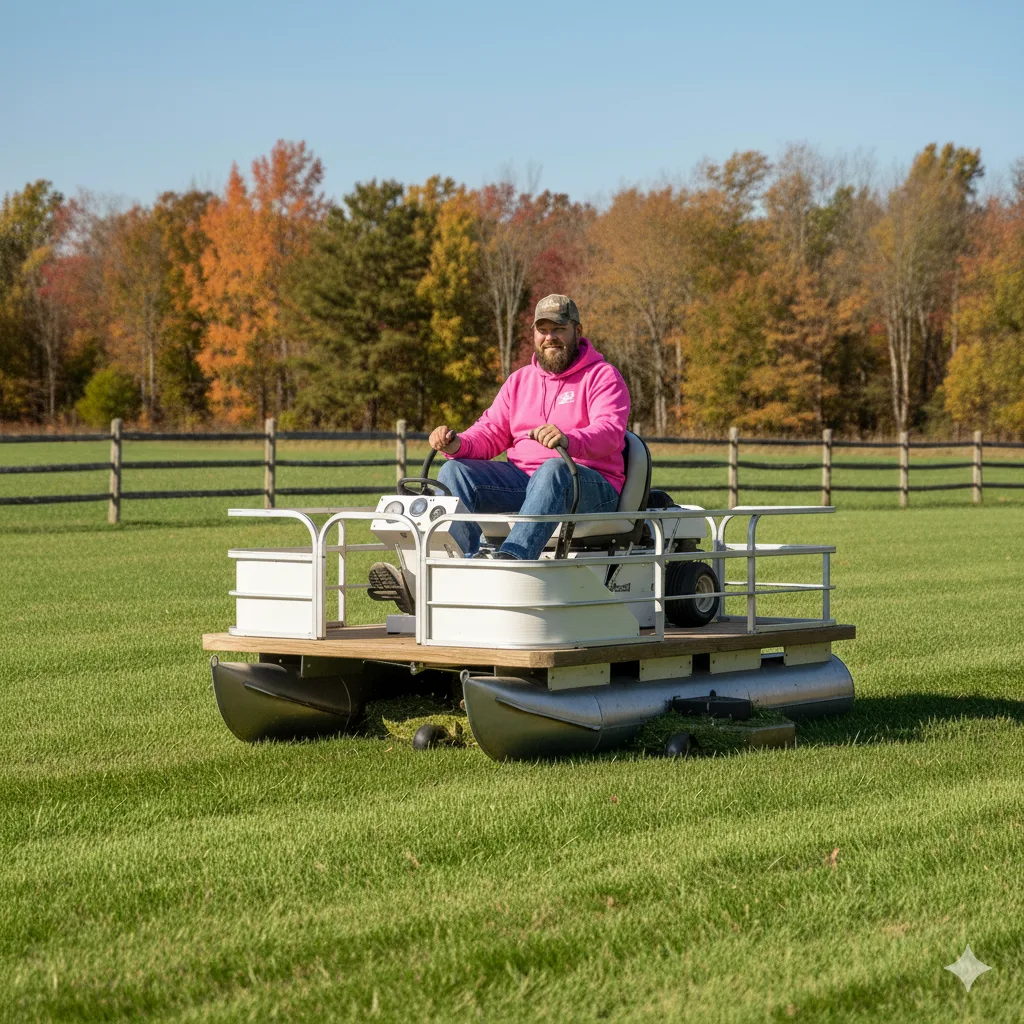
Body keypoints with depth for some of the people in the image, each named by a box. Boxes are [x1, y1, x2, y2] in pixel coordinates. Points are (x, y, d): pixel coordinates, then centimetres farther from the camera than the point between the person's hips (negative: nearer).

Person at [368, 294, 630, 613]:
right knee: (455, 471, -17)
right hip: (522, 479, 5)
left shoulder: (602, 376, 3)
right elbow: (490, 433, 13)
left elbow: (610, 431, -16)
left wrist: (569, 440, -39)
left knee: (554, 469, -39)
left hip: (591, 487, -5)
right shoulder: (520, 381, 22)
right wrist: (456, 444, -11)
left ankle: (511, 559, -60)